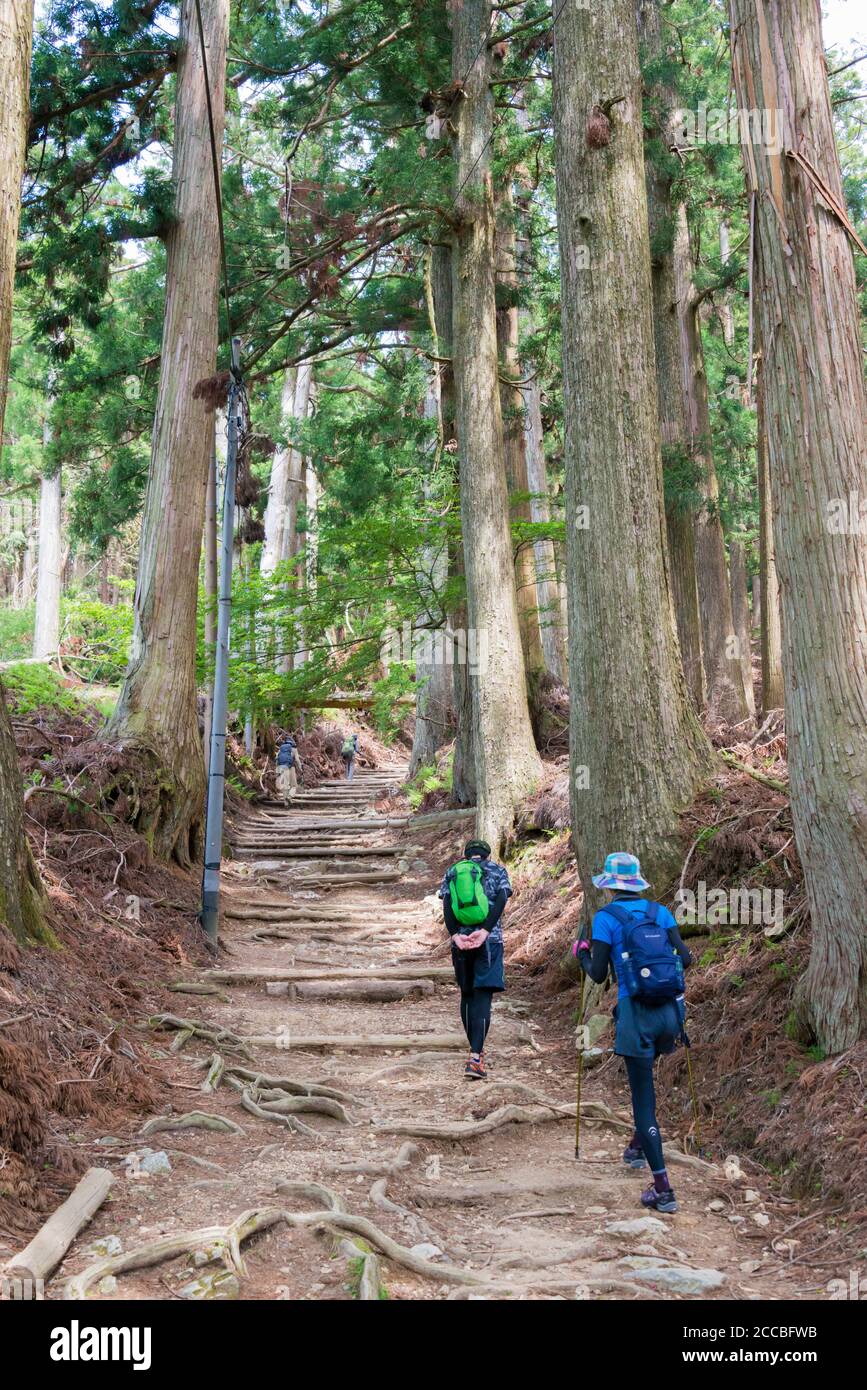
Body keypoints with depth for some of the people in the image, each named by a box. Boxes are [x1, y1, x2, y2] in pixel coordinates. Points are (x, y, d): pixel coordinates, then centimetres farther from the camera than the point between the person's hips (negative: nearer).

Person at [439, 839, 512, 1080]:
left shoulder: (452, 872, 14)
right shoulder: (497, 871, 10)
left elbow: (446, 905, -1)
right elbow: (500, 902, -7)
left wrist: (455, 935, -10)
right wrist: (485, 931, -16)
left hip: (461, 941, 2)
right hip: (489, 940, -2)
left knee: (467, 995, 17)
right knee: (482, 997, -7)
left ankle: (475, 1049, 27)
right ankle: (475, 1058, -18)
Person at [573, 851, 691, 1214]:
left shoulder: (606, 917, -5)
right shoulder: (660, 911, 7)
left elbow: (598, 975, -5)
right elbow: (685, 958, 4)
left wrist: (582, 954, 15)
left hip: (637, 1014, -5)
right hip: (670, 1011, 5)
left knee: (643, 1096, 0)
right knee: (643, 1080, 30)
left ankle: (663, 1189, -3)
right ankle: (637, 1147, 43)